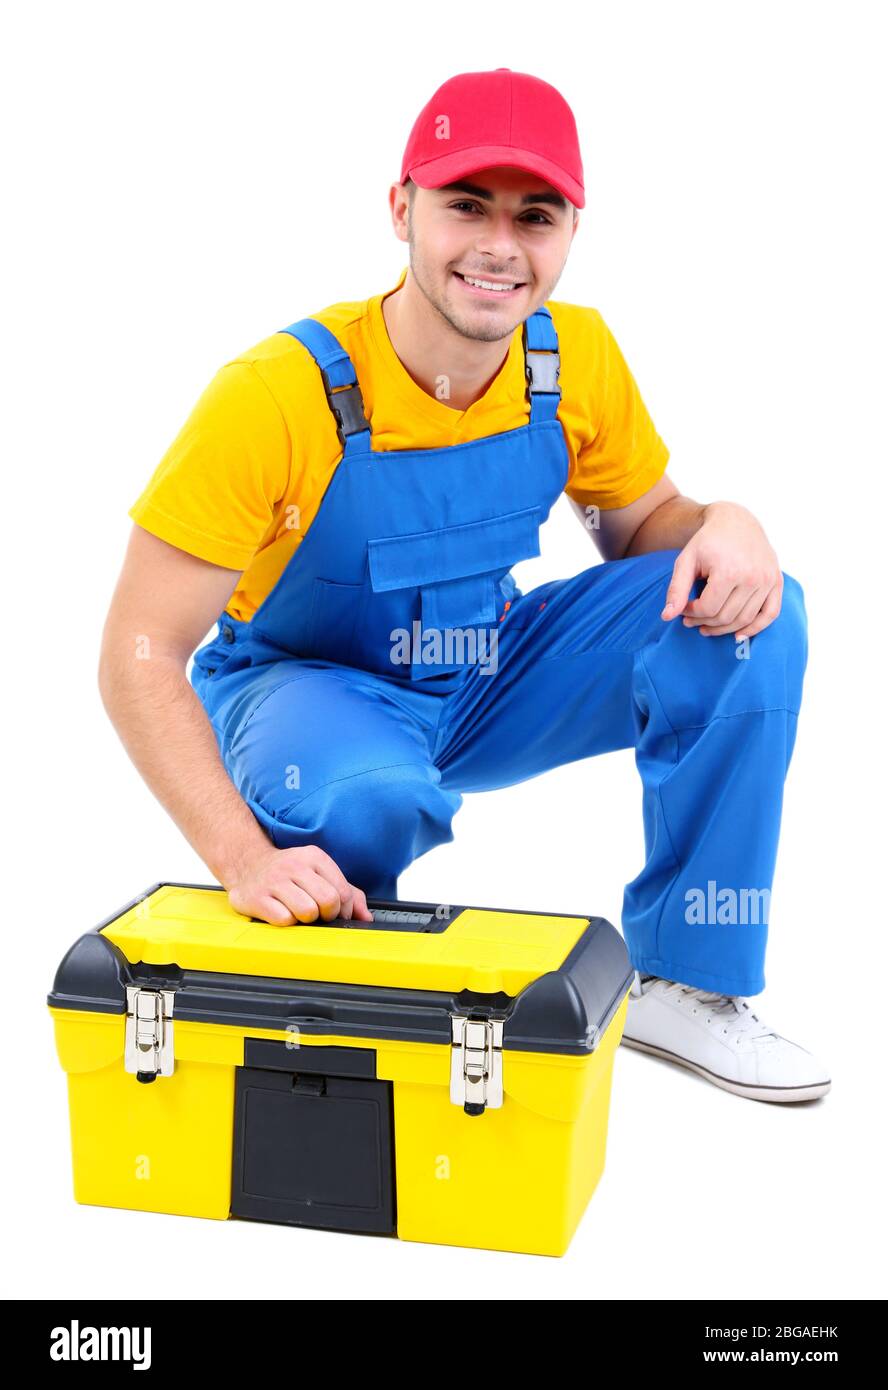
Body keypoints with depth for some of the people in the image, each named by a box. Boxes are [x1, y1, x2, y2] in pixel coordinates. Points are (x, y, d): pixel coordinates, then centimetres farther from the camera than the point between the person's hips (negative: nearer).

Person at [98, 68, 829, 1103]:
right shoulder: (282, 395, -26)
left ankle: (682, 980, -5)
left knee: (749, 612, -15)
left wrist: (722, 525, -21)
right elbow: (138, 652, -25)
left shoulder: (577, 358, -12)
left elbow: (641, 523, 5)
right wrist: (245, 859, -37)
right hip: (304, 686, -4)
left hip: (490, 681, 5)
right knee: (373, 798, -41)